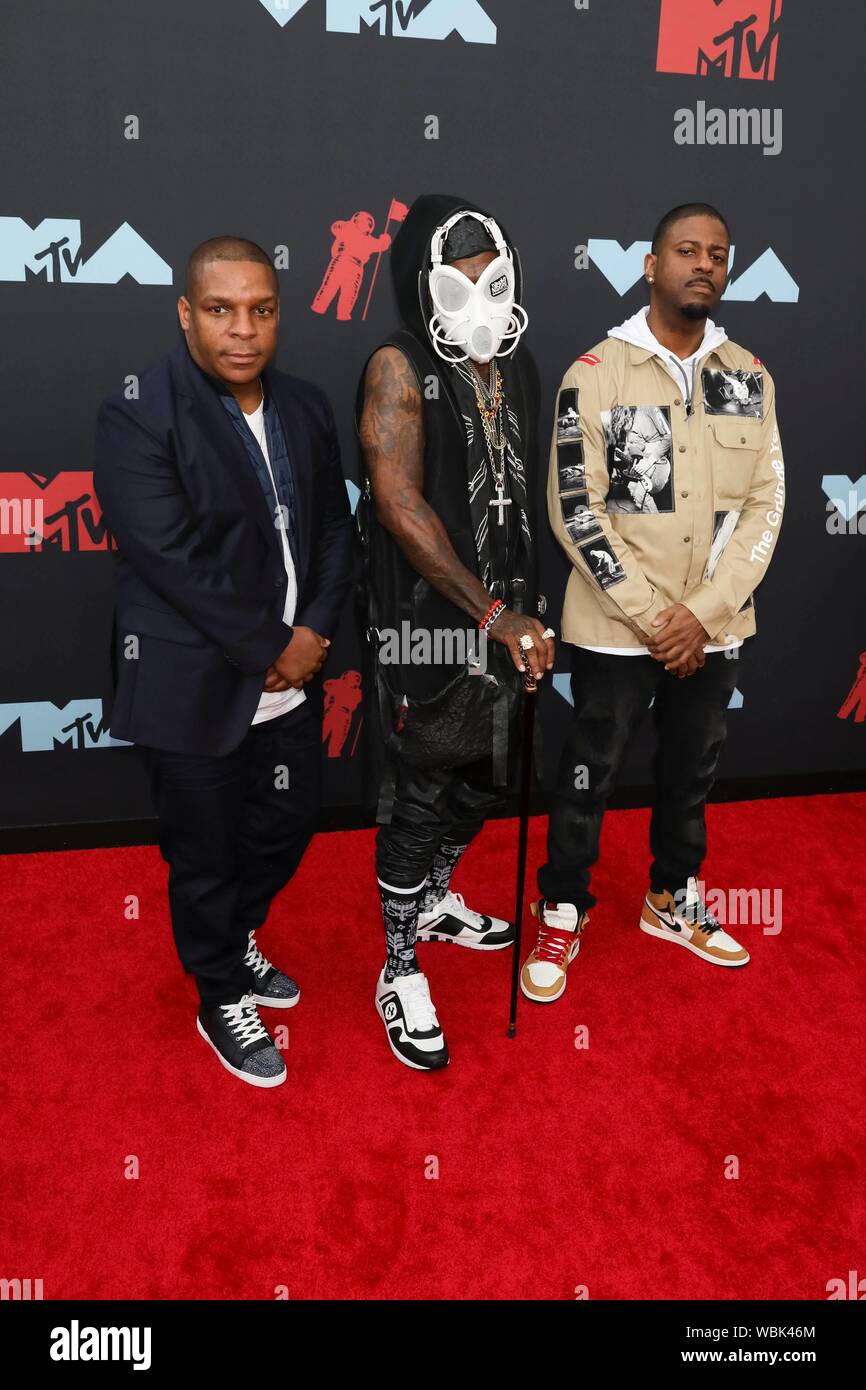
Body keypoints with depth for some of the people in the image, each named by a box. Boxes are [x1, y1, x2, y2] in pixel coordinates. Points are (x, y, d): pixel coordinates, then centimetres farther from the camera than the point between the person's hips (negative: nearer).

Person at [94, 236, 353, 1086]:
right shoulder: (136, 417, -15)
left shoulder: (304, 407, 5)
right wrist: (267, 653, -17)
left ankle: (235, 940, 49)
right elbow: (175, 562, -22)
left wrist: (314, 632, -8)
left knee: (288, 823, 20)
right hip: (195, 688, -6)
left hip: (292, 674, 7)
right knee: (205, 852, 10)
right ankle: (221, 1000, 35)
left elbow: (334, 528, 6)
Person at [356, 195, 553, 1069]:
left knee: (484, 782, 18)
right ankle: (400, 973, 20)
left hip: (506, 618, 7)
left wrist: (525, 610, 13)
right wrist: (494, 617, -22)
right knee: (420, 799, 2)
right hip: (430, 627, -7)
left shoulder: (516, 366, 9)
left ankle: (436, 903, 44)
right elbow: (400, 506, -20)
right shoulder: (398, 369, -12)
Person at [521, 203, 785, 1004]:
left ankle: (674, 901, 39)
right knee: (589, 778, 7)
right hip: (616, 628, -4)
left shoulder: (750, 376, 4)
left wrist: (703, 612, -11)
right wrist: (653, 616, -15)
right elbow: (574, 511, -12)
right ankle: (561, 917, 26)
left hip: (714, 627, 4)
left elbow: (764, 504, 1)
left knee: (693, 773, 17)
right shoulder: (596, 373, -7)